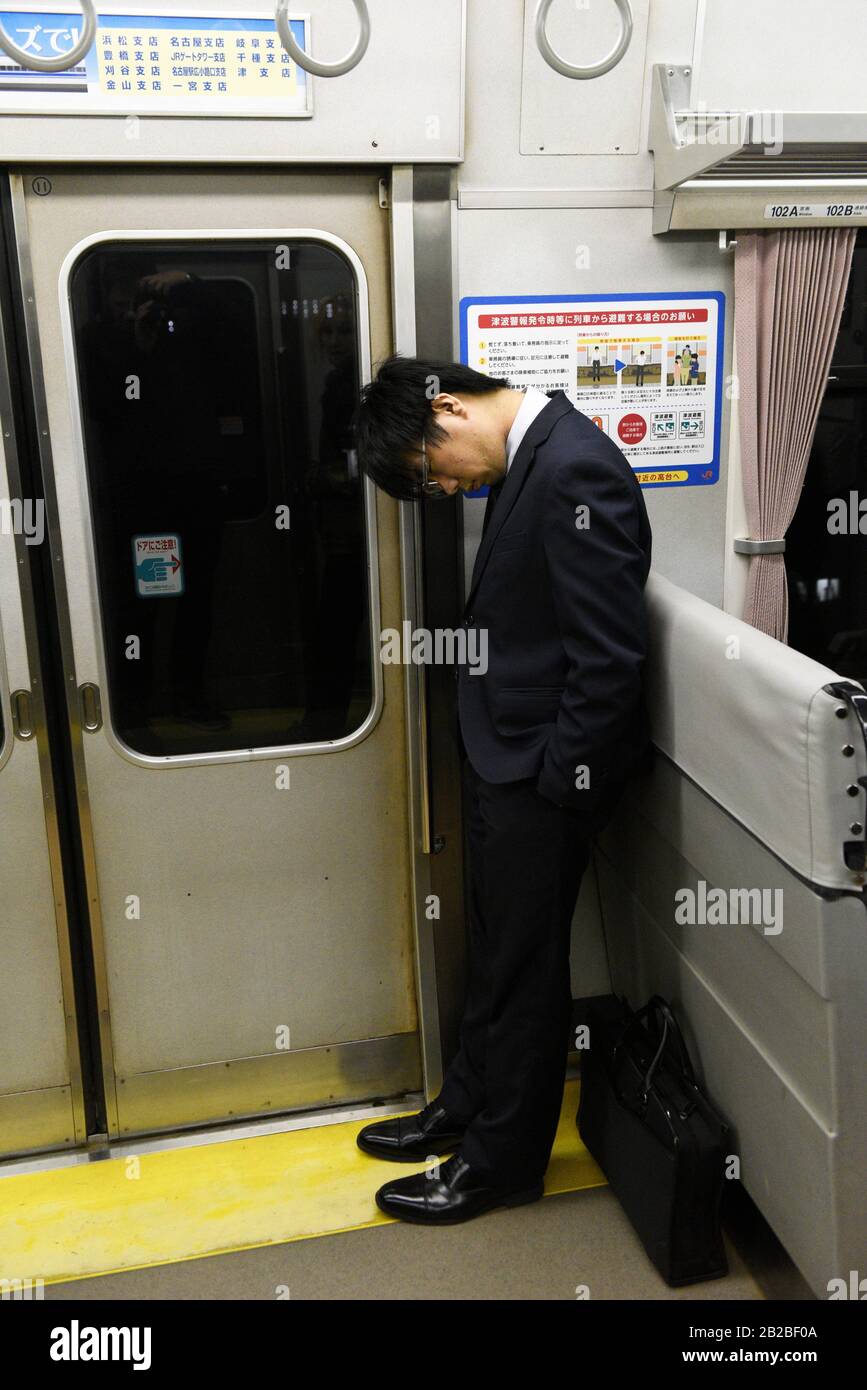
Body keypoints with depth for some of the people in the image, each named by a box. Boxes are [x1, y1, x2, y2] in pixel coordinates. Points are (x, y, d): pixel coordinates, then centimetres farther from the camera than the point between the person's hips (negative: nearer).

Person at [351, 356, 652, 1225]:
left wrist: (558, 781, -16)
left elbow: (611, 656, -24)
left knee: (523, 966, 8)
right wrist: (502, 767, 12)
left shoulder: (576, 470, -23)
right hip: (501, 756, 9)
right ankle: (468, 1105, 43)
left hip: (542, 773, -9)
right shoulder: (524, 458, 8)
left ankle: (502, 1161, 29)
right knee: (495, 949, 23)